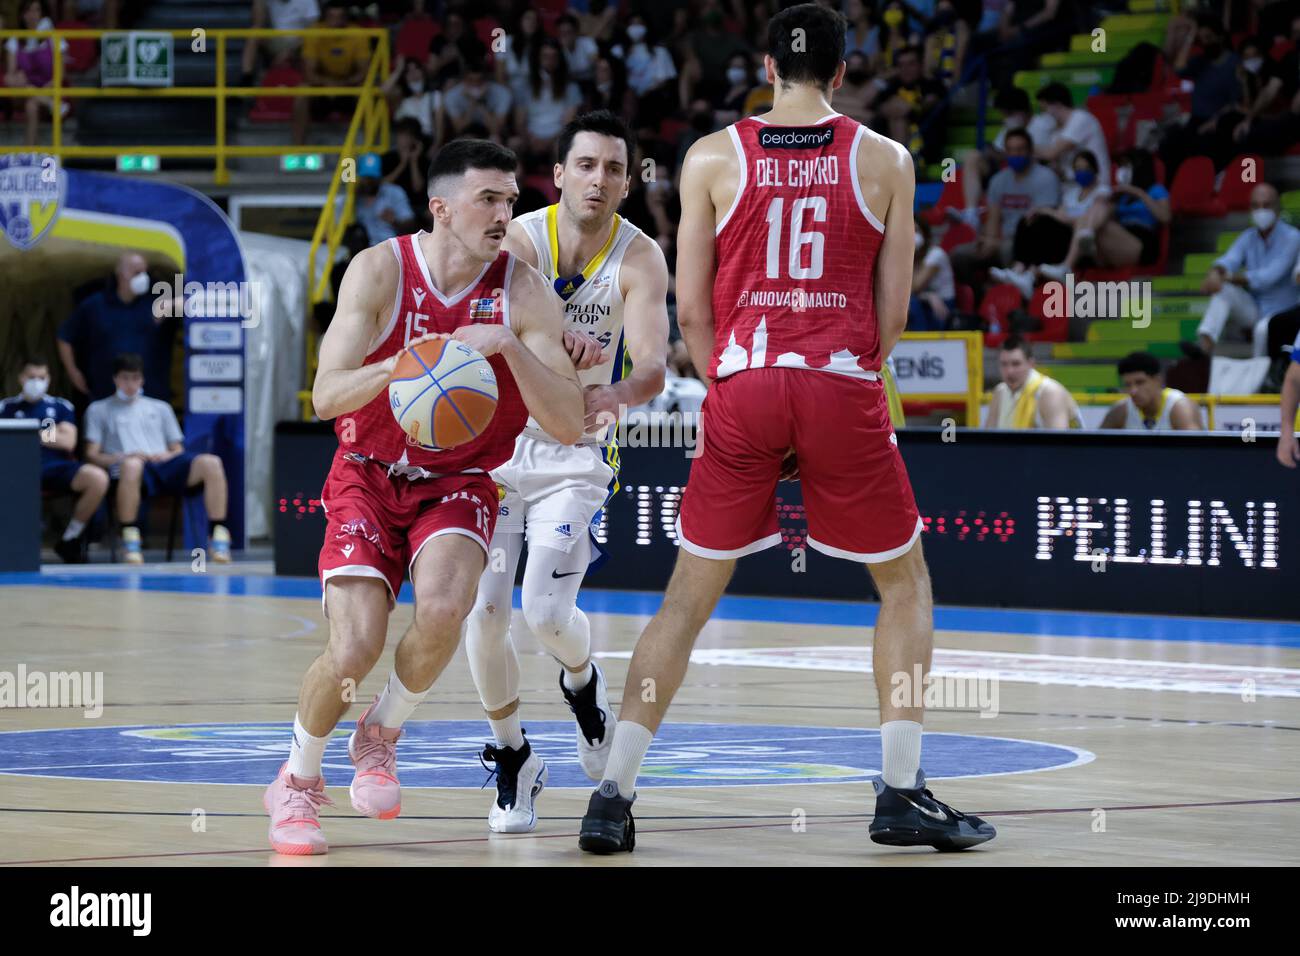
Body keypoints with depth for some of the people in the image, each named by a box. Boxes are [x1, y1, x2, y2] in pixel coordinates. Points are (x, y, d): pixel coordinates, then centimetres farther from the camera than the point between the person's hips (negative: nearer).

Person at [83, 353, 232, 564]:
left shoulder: (160, 408, 32)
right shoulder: (99, 410, 23)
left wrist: (168, 455, -1)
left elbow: (178, 450, 25)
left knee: (211, 463, -28)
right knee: (132, 465, -44)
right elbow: (92, 456, 10)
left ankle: (218, 538, -30)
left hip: (165, 464, 3)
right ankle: (129, 539, -35)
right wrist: (123, 457, -9)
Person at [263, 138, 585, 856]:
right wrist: (400, 366, -40)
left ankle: (380, 737, 0)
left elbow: (569, 428, -17)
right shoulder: (381, 270, -13)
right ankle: (298, 781, 12)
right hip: (369, 475, -1)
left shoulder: (525, 293, -12)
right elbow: (326, 395, -20)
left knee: (443, 608, -30)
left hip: (460, 486, 1)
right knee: (354, 648, -18)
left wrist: (510, 347, -32)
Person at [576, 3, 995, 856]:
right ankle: (902, 792, 11)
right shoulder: (885, 160, 6)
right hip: (845, 387, -1)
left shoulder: (713, 158, 6)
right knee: (905, 583, 16)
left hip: (742, 387, 1)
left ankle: (614, 793, 4)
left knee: (690, 596, 10)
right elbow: (893, 316, 7)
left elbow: (692, 310, 5)